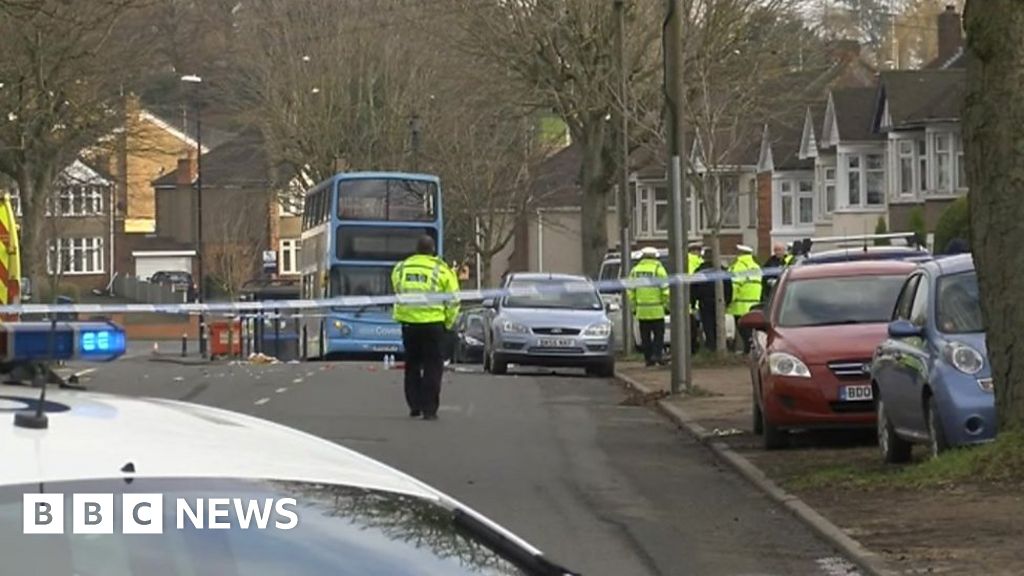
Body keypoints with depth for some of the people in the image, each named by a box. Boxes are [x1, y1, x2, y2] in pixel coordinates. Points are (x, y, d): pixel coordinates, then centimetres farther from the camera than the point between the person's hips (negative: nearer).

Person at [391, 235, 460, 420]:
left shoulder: (400, 268, 8)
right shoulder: (441, 270, -3)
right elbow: (453, 301, -2)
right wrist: (448, 324, 10)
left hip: (408, 322, 3)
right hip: (432, 322, -3)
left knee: (412, 365, 17)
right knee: (432, 367, 3)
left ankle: (414, 405, 19)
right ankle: (429, 409, -1)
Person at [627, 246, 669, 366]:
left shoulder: (635, 270, 8)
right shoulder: (658, 269, -5)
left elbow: (630, 291, 8)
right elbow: (665, 290, -9)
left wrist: (633, 307, 14)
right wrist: (668, 305, 0)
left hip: (641, 310, 3)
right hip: (656, 310, -3)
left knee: (645, 336, 8)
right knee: (658, 334, 4)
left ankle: (648, 358, 7)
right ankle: (657, 354, -8)